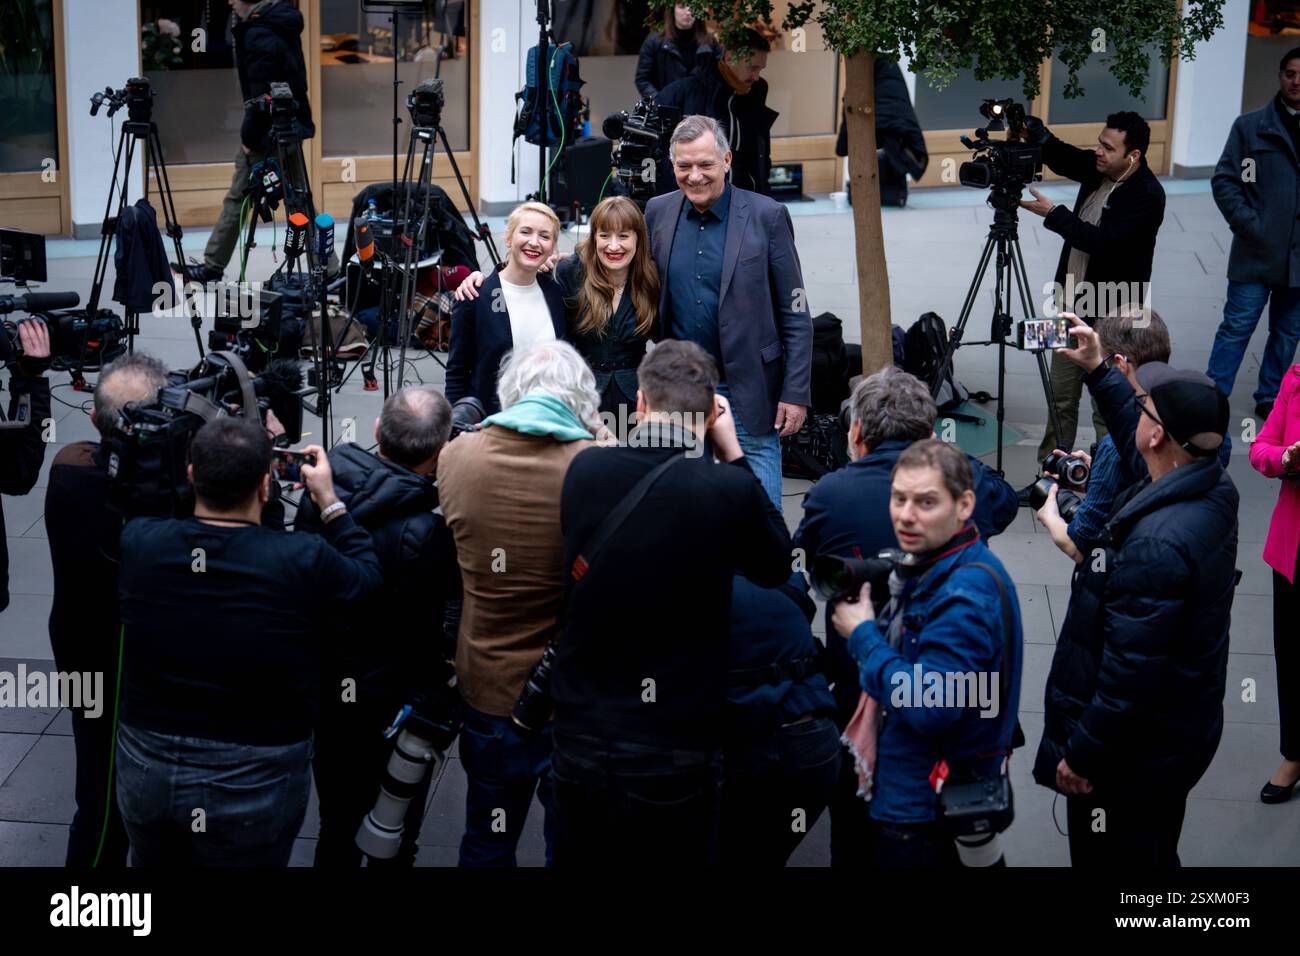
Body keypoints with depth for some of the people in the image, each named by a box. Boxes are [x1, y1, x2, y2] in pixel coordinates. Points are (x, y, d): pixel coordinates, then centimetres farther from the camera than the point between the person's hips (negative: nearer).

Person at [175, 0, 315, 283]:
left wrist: (249, 136, -14)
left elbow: (261, 95, -20)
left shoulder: (258, 35, -18)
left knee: (237, 199, 0)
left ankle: (213, 266, 7)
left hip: (267, 131, -9)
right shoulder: (283, 23, 9)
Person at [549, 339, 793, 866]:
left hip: (580, 740, 3)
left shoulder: (584, 471, -6)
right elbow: (775, 565, 3)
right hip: (674, 758, -3)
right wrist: (733, 455, 4)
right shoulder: (727, 489, -17)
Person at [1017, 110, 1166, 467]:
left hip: (1112, 316, -8)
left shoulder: (1148, 195, -20)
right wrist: (1029, 126, -6)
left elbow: (1104, 241, -27)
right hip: (1072, 305, 8)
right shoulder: (1095, 168, 2)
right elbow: (1059, 155, 13)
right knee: (1061, 399, 14)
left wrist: (1052, 213, -24)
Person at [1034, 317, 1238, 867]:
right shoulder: (1214, 487, -4)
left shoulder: (1156, 545, -33)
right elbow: (1139, 441, 19)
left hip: (1136, 750, -9)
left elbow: (1132, 672, -29)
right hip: (1182, 727, 9)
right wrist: (1096, 371, 20)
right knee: (1153, 852, 25)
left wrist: (1082, 755, -18)